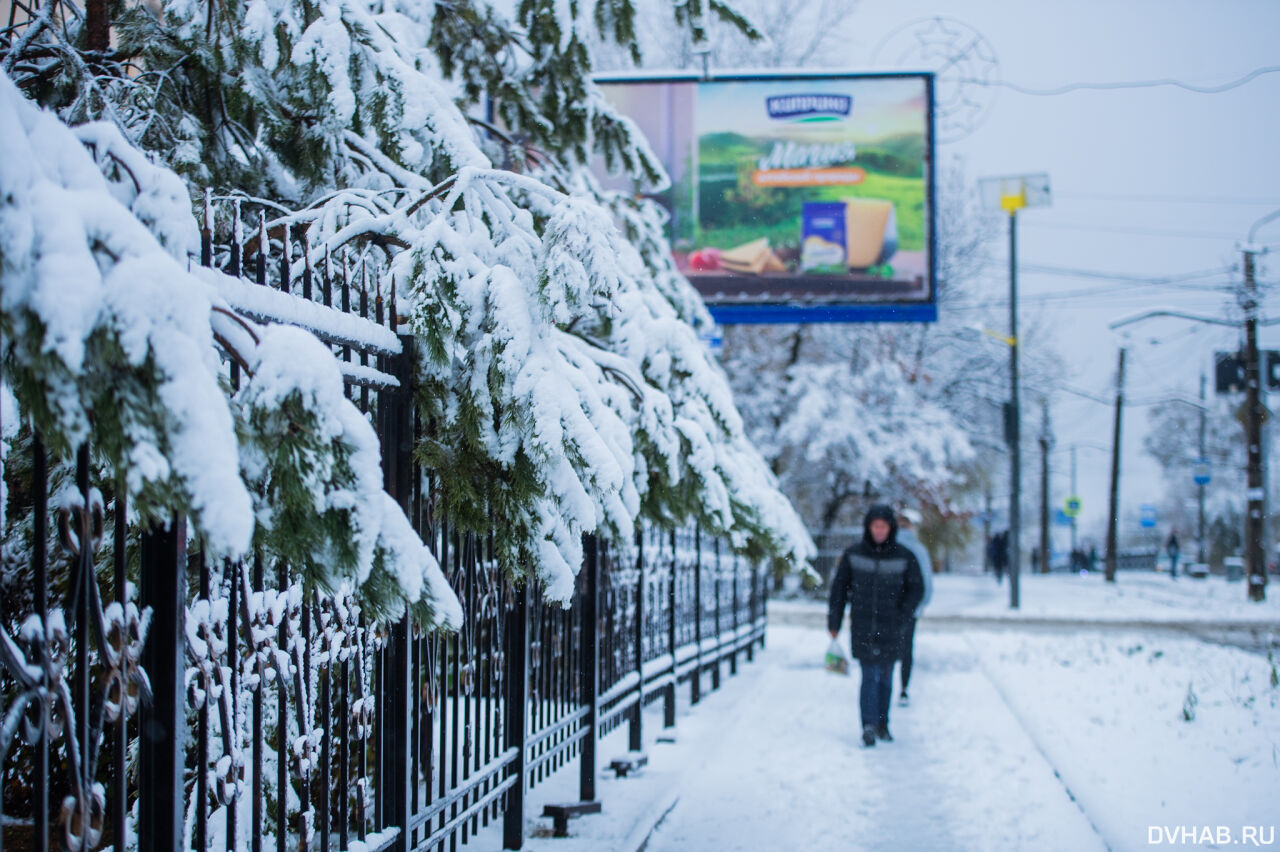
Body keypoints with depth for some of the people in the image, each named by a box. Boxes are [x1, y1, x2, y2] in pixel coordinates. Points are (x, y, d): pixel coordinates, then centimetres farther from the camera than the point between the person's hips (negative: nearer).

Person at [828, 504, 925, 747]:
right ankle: (868, 727, -13)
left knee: (886, 677, 11)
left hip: (890, 629, 1)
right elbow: (839, 588, 6)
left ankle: (882, 723, 25)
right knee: (870, 675, -11)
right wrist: (834, 623, 6)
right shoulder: (853, 554, -1)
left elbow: (916, 589, 3)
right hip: (862, 627, -1)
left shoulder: (904, 557, -3)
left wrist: (901, 617, -9)